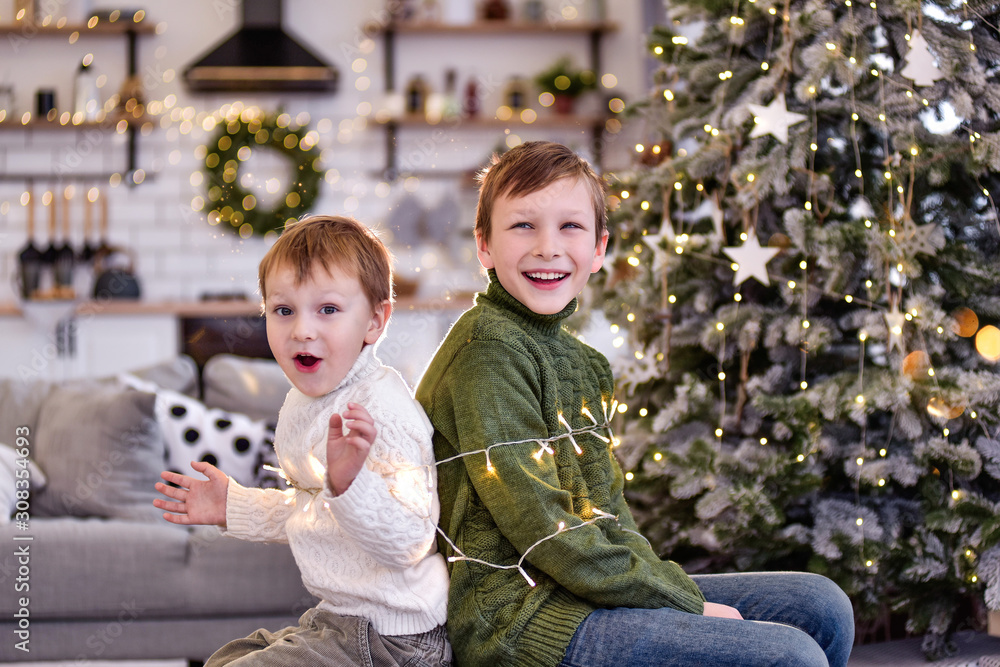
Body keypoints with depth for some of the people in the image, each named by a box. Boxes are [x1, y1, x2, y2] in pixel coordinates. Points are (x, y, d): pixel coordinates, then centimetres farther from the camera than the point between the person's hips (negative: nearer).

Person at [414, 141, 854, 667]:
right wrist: (683, 602, -13)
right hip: (516, 615, -9)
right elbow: (542, 529, -18)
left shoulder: (577, 361, 16)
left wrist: (670, 583, -3)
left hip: (583, 591, 9)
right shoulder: (487, 350, -13)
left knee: (820, 607, 9)